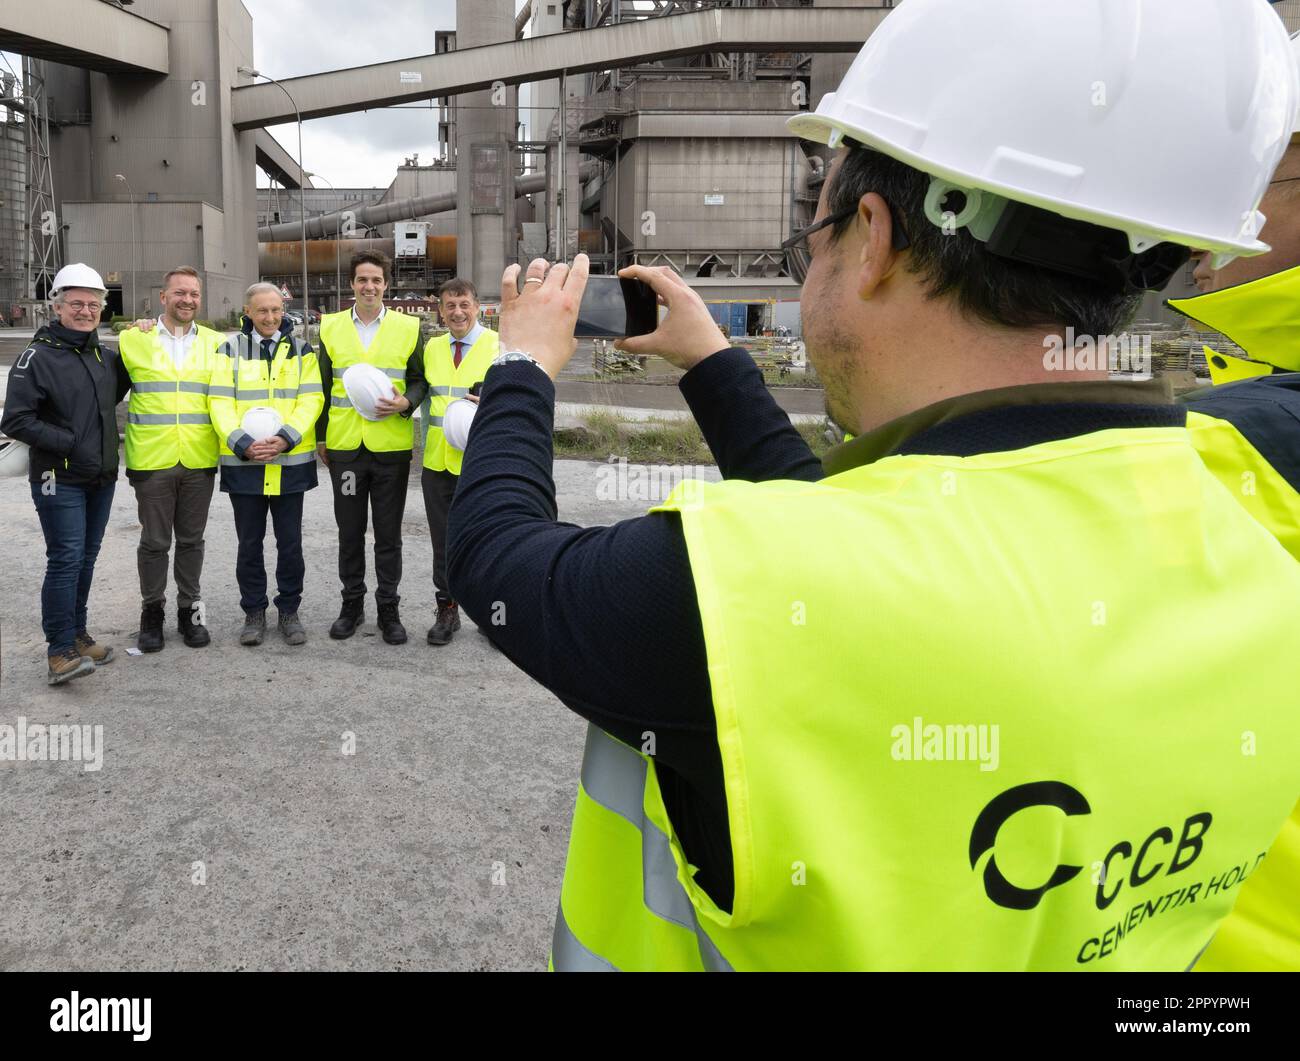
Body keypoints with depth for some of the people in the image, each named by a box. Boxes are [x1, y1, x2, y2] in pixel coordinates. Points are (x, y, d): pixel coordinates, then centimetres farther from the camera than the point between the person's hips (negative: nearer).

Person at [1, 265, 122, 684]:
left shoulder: (104, 355, 11)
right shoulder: (38, 358, -9)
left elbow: (113, 396, 30)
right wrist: (68, 444, -17)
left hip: (101, 479, 7)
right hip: (59, 480, -7)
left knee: (86, 558, 13)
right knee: (66, 559, -9)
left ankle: (77, 634, 25)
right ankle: (60, 650, -3)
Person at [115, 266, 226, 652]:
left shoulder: (216, 343, 7)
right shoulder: (133, 339, 3)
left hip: (200, 461, 1)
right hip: (152, 460, -1)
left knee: (191, 540, 11)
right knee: (154, 541, 6)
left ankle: (190, 609, 23)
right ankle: (152, 612, 20)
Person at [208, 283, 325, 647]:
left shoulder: (300, 348, 6)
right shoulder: (230, 348, 4)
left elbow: (311, 399, -3)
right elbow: (220, 402, -3)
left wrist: (285, 438, -17)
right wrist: (242, 443, -17)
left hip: (291, 462, 0)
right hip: (243, 463, 0)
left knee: (290, 544, 7)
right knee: (249, 544, 9)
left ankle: (288, 610, 20)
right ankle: (254, 612, 21)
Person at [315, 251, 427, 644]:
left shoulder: (408, 327, 2)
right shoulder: (330, 327, 7)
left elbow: (420, 379, 7)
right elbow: (323, 386, 11)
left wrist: (405, 402, -14)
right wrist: (320, 436, 10)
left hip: (391, 446, -1)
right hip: (344, 446, 2)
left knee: (389, 535, 6)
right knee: (349, 532, 10)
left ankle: (388, 610, 17)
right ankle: (352, 606, 23)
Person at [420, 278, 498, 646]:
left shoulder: (498, 346, -5)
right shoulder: (432, 347, 12)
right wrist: (426, 446, 14)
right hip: (437, 463, 5)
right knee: (443, 543, 11)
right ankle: (446, 611, 24)